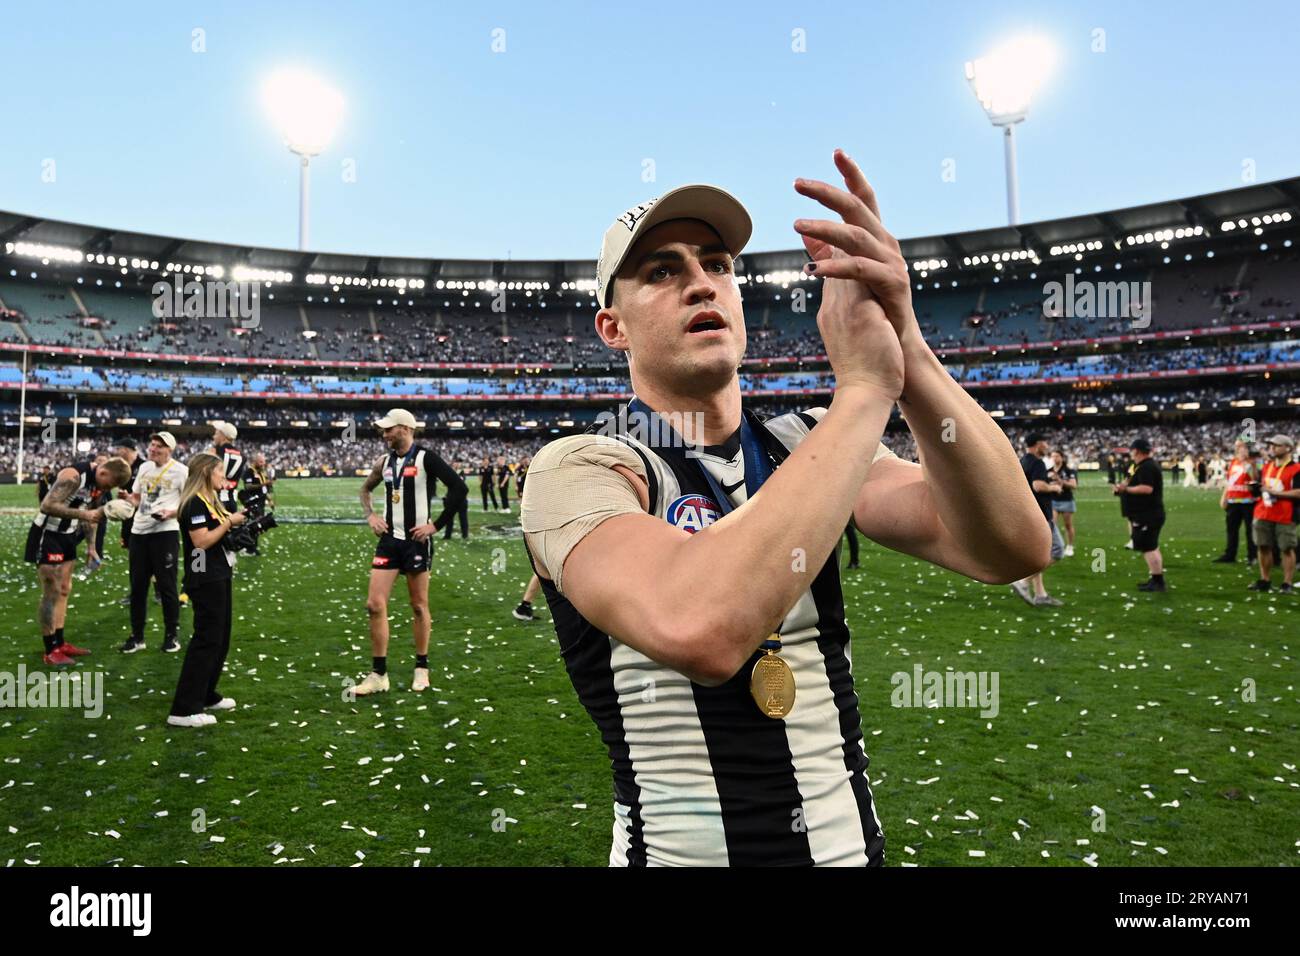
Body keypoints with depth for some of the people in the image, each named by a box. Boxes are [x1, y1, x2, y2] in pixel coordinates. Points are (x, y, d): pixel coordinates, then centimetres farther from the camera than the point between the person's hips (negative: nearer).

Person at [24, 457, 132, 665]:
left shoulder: (99, 483, 2)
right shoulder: (73, 476, -26)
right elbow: (47, 506, -32)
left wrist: (91, 547, 10)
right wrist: (82, 514, -34)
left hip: (67, 536, 9)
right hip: (48, 535, -9)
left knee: (64, 590, 13)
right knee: (52, 593, -6)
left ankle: (60, 642, 22)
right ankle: (50, 651, 2)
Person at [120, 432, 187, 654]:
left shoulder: (180, 471, -7)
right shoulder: (144, 467, 12)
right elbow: (137, 498, 21)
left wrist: (172, 513, -22)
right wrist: (126, 498, 0)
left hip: (165, 532, -6)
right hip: (139, 531, 6)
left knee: (166, 585, 0)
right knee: (137, 585, 10)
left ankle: (171, 635, 13)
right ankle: (137, 636, 20)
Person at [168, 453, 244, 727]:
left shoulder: (210, 501, 16)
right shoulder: (195, 502, -15)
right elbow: (201, 540, -22)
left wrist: (237, 521, 5)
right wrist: (229, 522, -16)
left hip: (219, 577, 10)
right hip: (206, 580, -10)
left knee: (220, 639, 17)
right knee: (206, 640, -8)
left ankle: (205, 696, 29)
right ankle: (183, 710, -4)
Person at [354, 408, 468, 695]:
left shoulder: (425, 458, -10)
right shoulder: (385, 462, 10)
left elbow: (459, 488, -16)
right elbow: (365, 489, 27)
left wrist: (436, 525, -15)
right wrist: (370, 515, 9)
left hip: (416, 541, -5)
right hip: (389, 540, 5)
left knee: (419, 606, 7)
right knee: (375, 605, -1)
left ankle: (422, 669, 23)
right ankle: (379, 674, 8)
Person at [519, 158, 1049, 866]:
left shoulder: (812, 444, -1)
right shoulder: (577, 471, -17)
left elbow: (1012, 550, -15)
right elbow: (699, 632, -37)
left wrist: (905, 350, -28)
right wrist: (865, 386, -30)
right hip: (679, 849, -4)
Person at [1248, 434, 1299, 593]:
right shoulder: (1266, 467, 13)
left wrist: (1275, 492, -20)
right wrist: (1256, 488, 3)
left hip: (1285, 517, -7)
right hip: (1263, 515, 7)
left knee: (1286, 549, 0)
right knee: (1263, 547, 10)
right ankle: (1264, 580, 20)